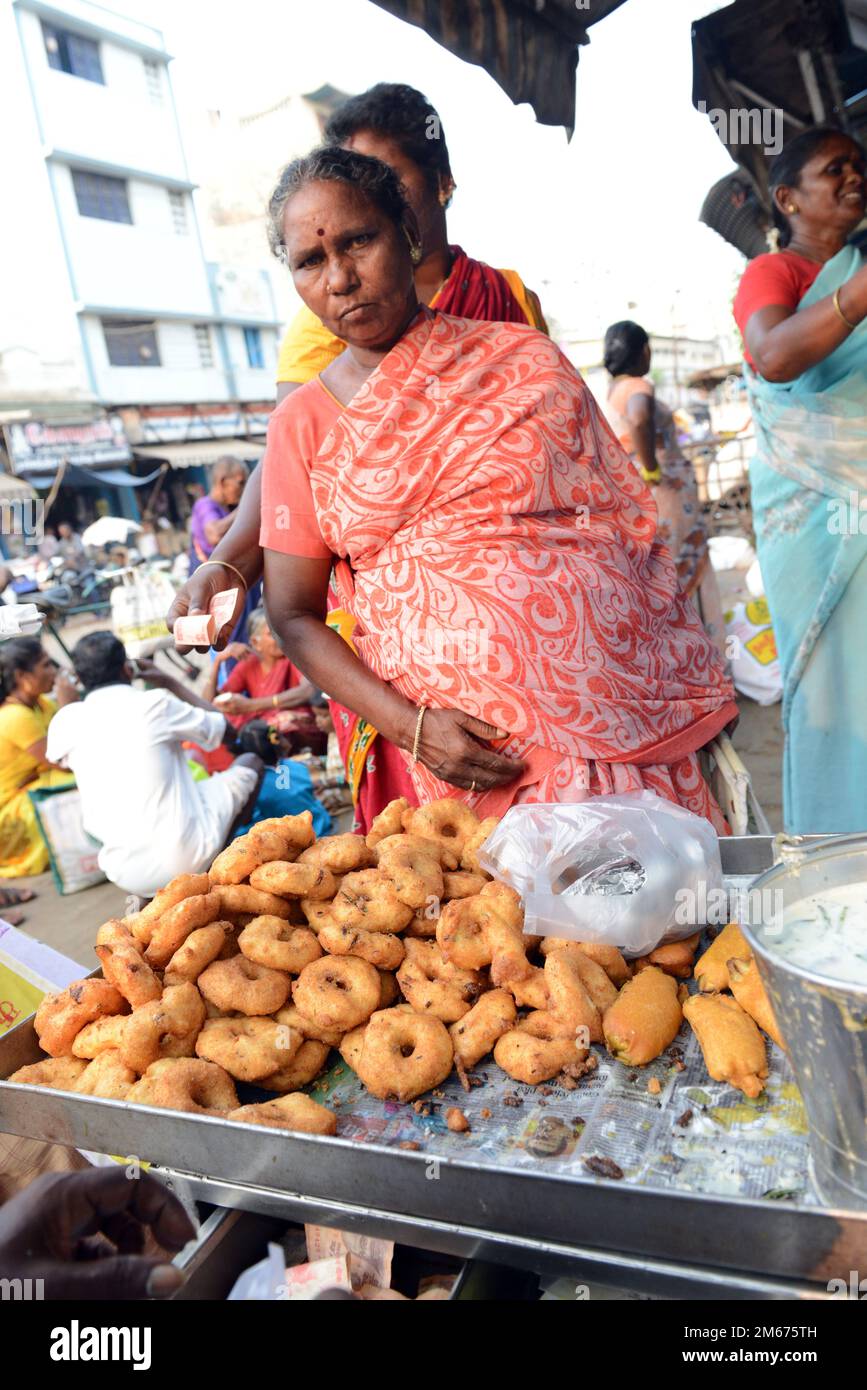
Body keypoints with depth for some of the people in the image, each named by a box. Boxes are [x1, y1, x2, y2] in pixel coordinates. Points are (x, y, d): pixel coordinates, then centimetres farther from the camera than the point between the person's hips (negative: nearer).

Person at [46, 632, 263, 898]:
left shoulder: (66, 720, 1)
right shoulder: (155, 703, -8)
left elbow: (60, 760, 26)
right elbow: (228, 732, 9)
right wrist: (170, 683, 17)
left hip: (126, 877, 4)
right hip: (188, 859, -4)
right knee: (250, 763, 19)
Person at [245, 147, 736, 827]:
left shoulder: (526, 360, 8)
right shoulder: (304, 424, 7)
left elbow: (631, 524, 8)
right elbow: (294, 614, 4)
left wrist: (700, 690, 0)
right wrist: (410, 727, -10)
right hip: (471, 754, 0)